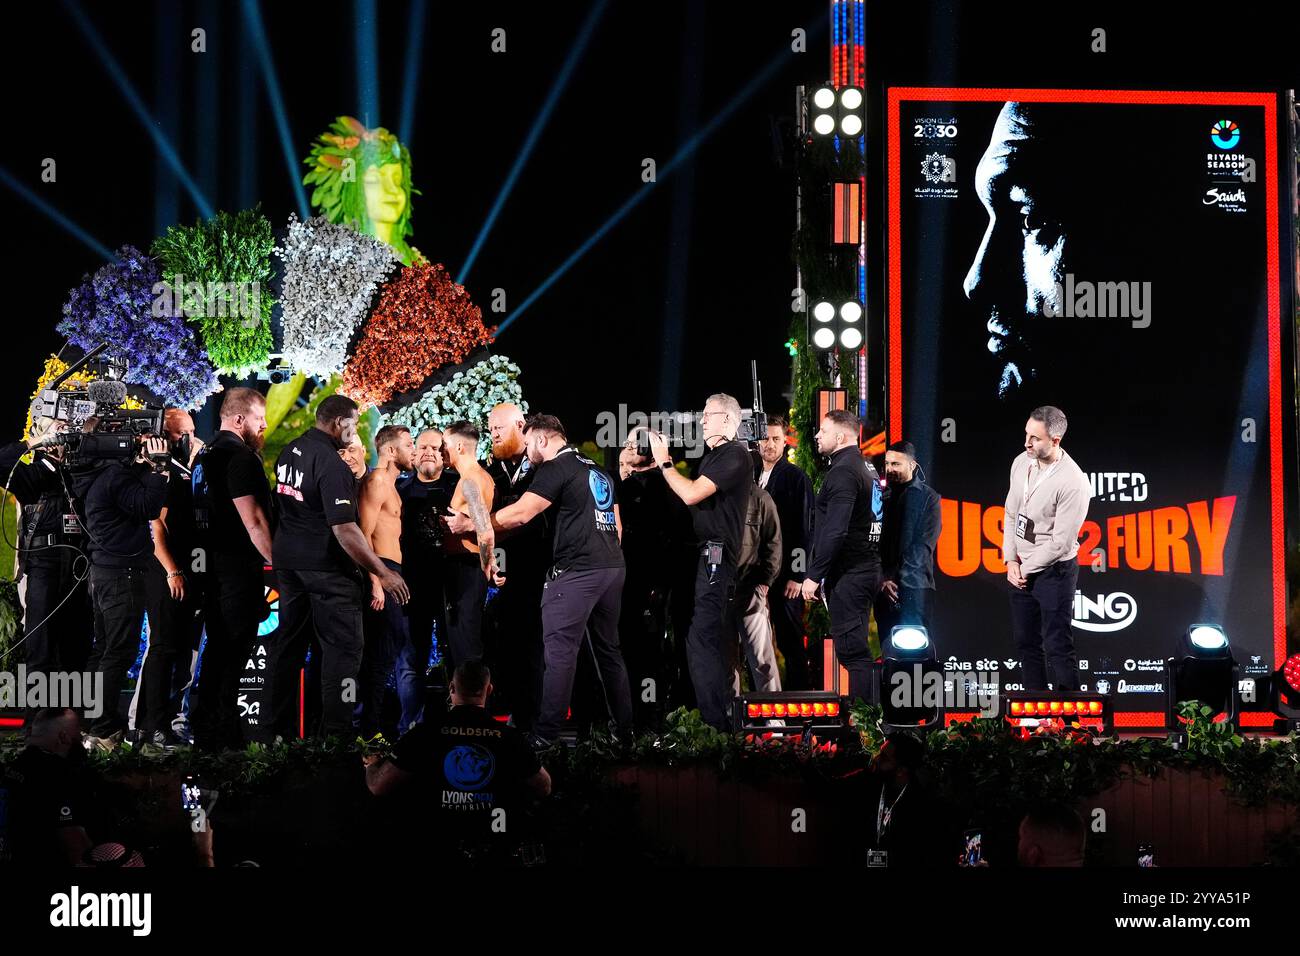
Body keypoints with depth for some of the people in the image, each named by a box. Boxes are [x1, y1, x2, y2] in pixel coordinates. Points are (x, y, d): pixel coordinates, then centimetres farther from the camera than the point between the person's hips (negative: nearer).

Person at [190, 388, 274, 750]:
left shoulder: (205, 455, 15)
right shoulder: (239, 455, -15)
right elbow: (252, 519, -19)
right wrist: (276, 561, -16)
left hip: (213, 566, 9)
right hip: (240, 567, -9)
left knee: (218, 648, 15)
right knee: (235, 649, -6)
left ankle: (205, 733, 19)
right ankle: (224, 737, -6)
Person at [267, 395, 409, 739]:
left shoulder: (290, 451, 7)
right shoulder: (331, 464, -20)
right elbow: (344, 530, -24)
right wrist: (383, 573, -19)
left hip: (286, 558, 9)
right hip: (324, 565, -9)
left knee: (289, 642, 14)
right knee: (343, 646, -2)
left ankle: (279, 727, 19)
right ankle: (335, 731, -5)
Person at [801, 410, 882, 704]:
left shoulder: (842, 472, -15)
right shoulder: (866, 468, 16)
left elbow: (834, 532, -23)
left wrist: (814, 575, -19)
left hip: (847, 574, -10)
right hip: (867, 567, 10)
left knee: (851, 649, -9)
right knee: (857, 649, 15)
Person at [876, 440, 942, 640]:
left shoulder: (928, 497, 2)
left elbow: (923, 545, -6)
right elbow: (876, 542, 9)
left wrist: (898, 579, -11)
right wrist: (883, 579, -5)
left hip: (914, 588, -4)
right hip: (885, 590, 4)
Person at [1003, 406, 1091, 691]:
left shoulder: (1073, 482, -22)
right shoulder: (1022, 463, 0)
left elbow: (1061, 542, -20)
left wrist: (1025, 569, -11)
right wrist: (1011, 561, 0)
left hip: (1054, 569, -7)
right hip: (1022, 569, 7)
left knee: (1057, 646, -4)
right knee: (1025, 642, 14)